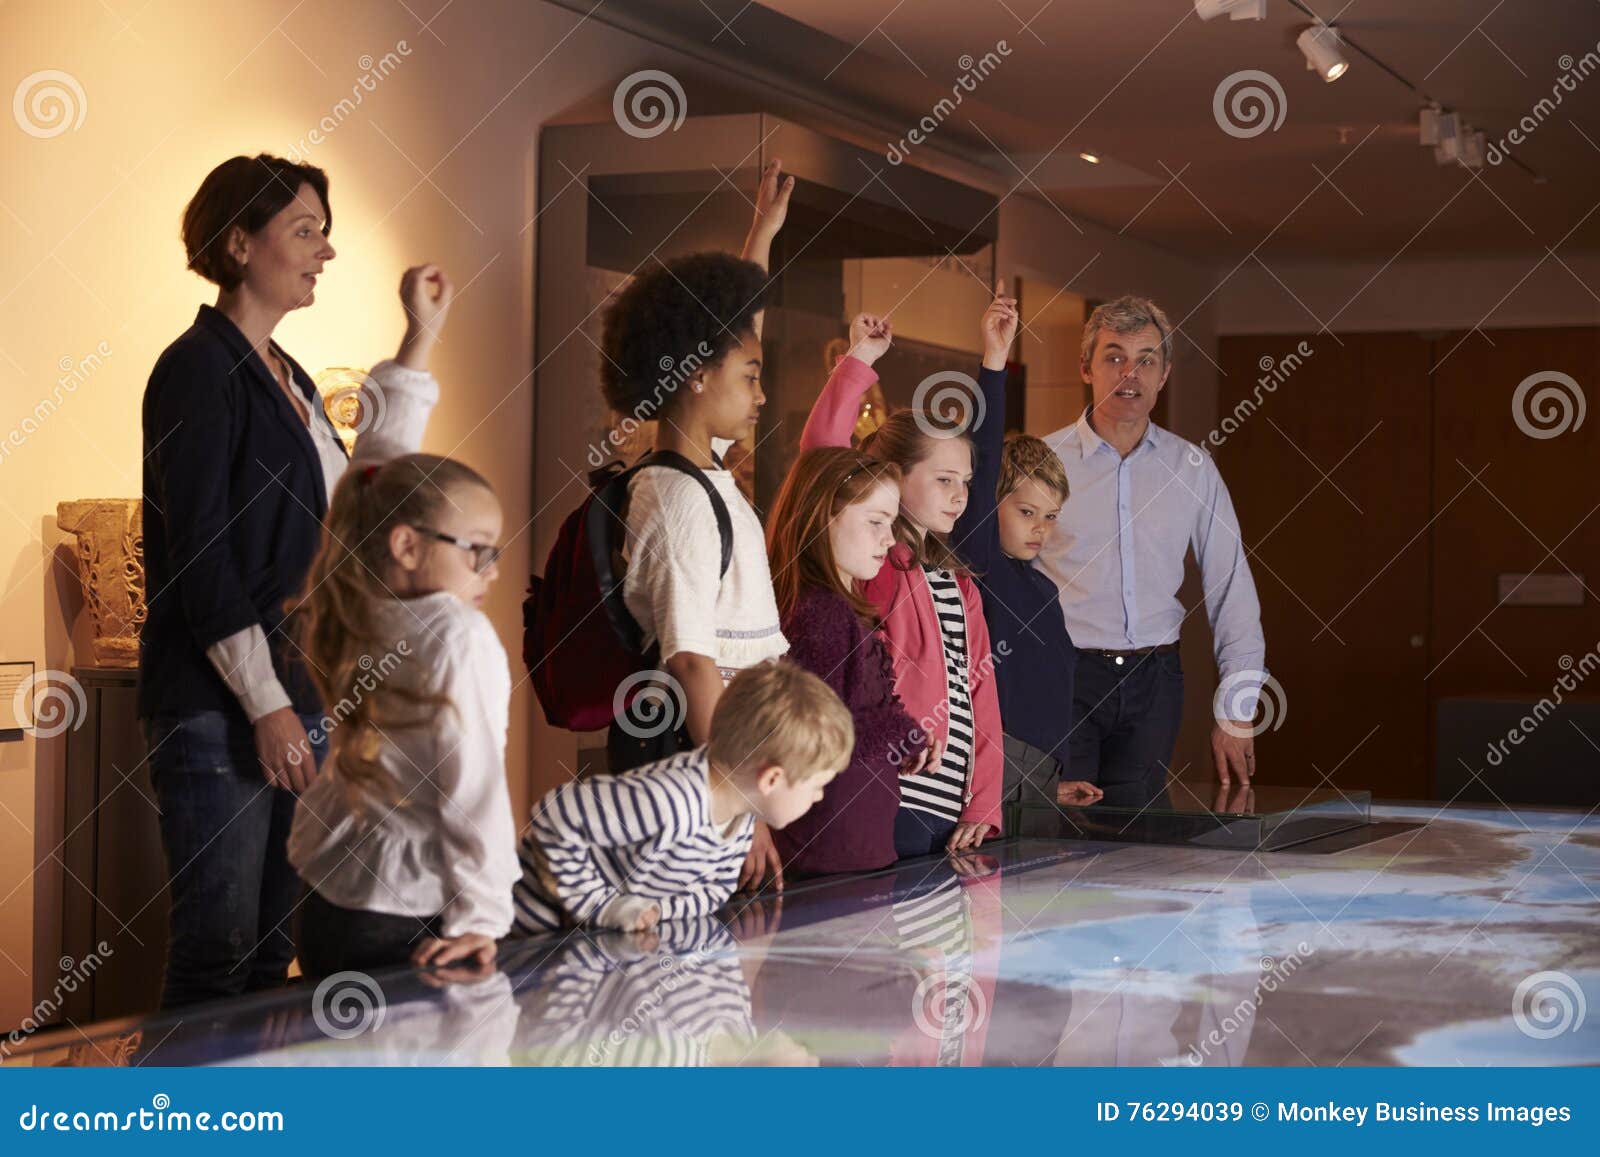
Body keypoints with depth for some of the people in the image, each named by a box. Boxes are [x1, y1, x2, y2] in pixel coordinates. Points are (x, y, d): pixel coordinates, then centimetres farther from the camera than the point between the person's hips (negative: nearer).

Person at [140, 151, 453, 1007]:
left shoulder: (286, 378, 16)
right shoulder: (199, 369, -10)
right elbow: (199, 558, -15)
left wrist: (418, 347, 17)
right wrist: (266, 705, -18)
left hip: (293, 694, 9)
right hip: (216, 705, -9)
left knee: (271, 951, 10)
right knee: (218, 953, -8)